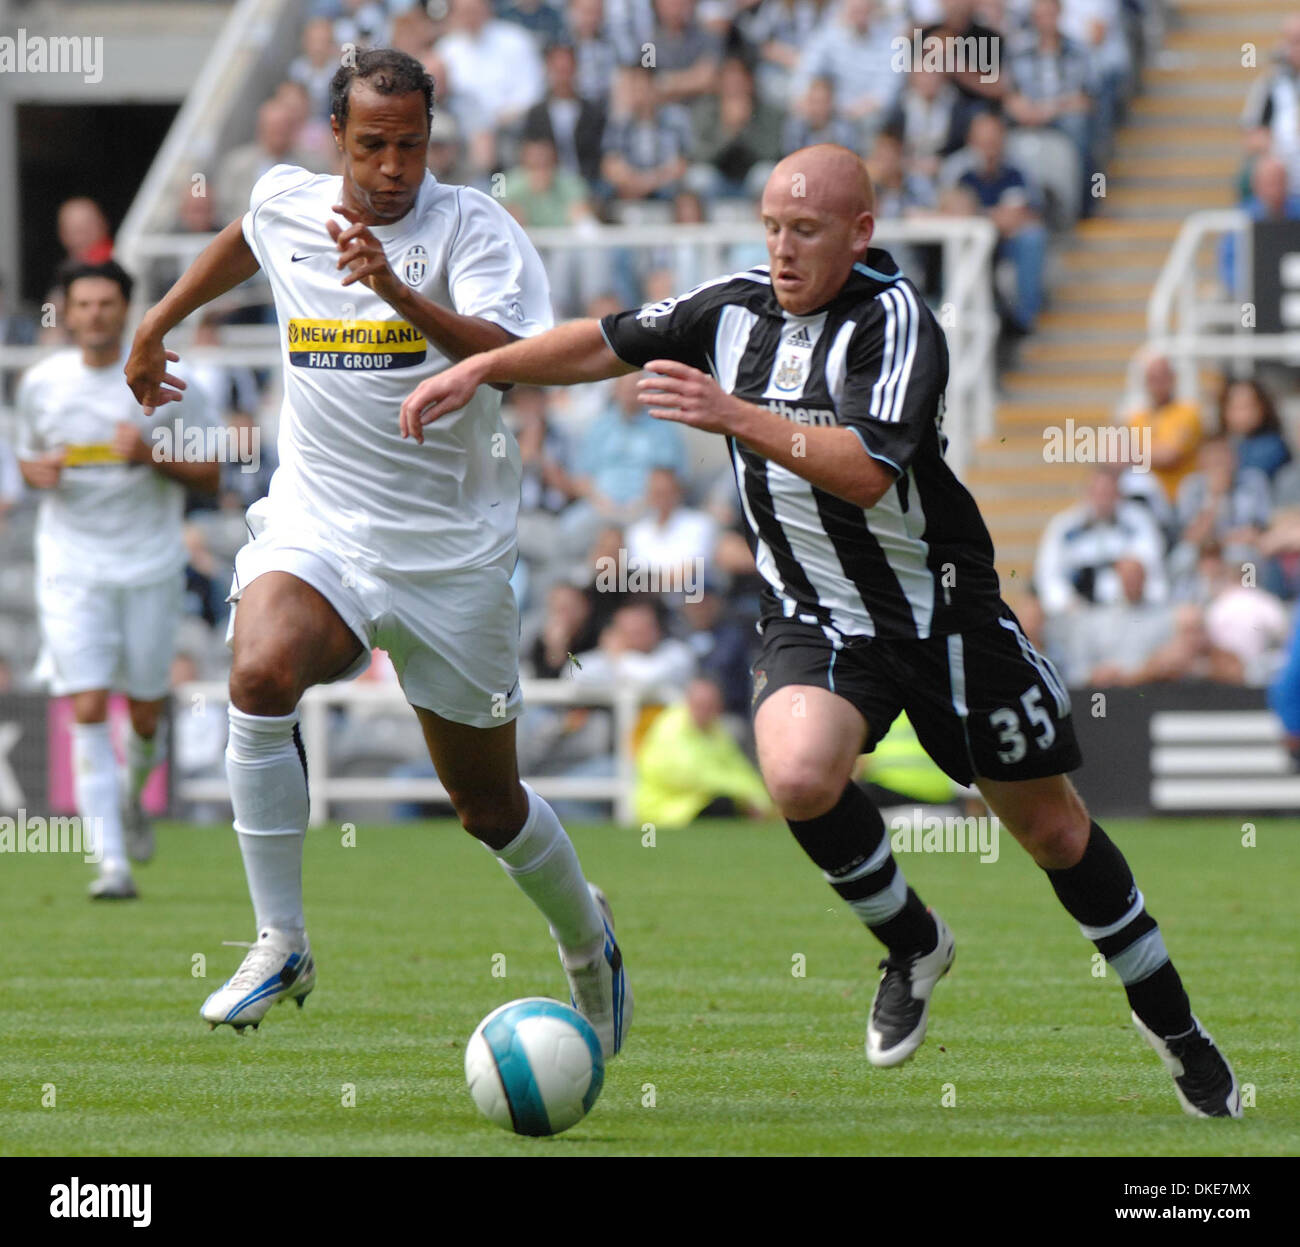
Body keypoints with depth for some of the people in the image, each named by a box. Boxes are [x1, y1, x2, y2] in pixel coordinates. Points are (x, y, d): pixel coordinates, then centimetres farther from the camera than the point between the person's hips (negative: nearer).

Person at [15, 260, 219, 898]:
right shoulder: (41, 383, 3)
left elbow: (209, 474, -1)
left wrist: (152, 454, -19)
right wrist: (41, 471, -7)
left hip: (150, 565, 0)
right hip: (71, 568, 0)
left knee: (145, 711, 7)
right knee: (87, 709, -12)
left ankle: (133, 795, 42)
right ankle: (113, 862, -13)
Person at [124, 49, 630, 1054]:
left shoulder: (473, 228, -10)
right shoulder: (285, 204, 3)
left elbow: (509, 356, -27)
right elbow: (242, 243, 29)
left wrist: (398, 292, -40)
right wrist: (160, 323, 39)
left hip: (451, 548, -2)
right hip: (316, 521, 2)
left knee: (487, 801, 7)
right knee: (261, 673, -31)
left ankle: (586, 935, 40)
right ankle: (281, 945, -21)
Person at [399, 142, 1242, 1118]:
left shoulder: (895, 317, -19)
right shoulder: (736, 308, -1)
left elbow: (868, 472, -31)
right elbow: (607, 344, 12)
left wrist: (735, 416, -38)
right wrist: (481, 369, 2)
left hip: (945, 612, -3)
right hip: (817, 620, 3)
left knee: (1054, 829, 6)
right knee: (799, 775, -28)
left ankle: (1174, 1028, 27)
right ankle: (912, 946, 0)